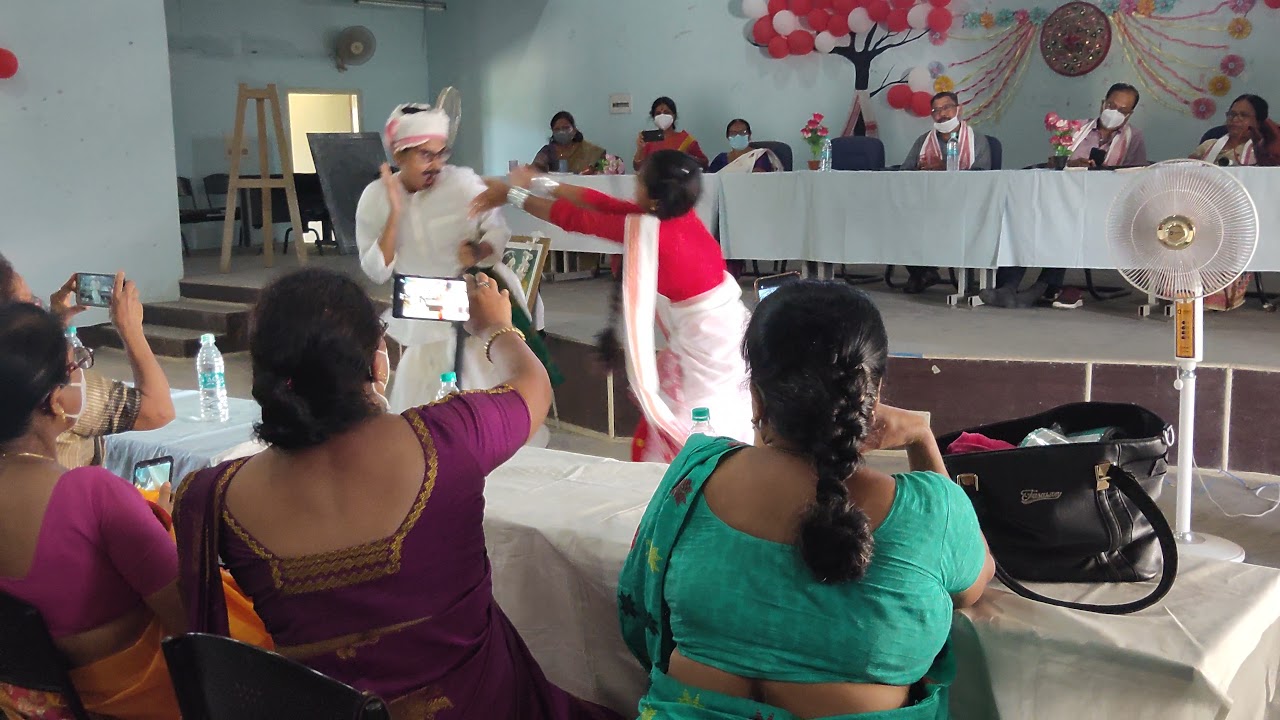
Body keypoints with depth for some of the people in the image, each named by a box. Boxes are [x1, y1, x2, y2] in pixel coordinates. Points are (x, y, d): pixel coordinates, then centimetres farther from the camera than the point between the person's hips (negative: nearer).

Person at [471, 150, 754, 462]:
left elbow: (574, 219, -12)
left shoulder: (647, 230, -23)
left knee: (685, 435, 3)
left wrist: (514, 195, 1)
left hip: (706, 342, -8)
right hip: (722, 331, 8)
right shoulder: (681, 214, 0)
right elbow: (609, 204, 7)